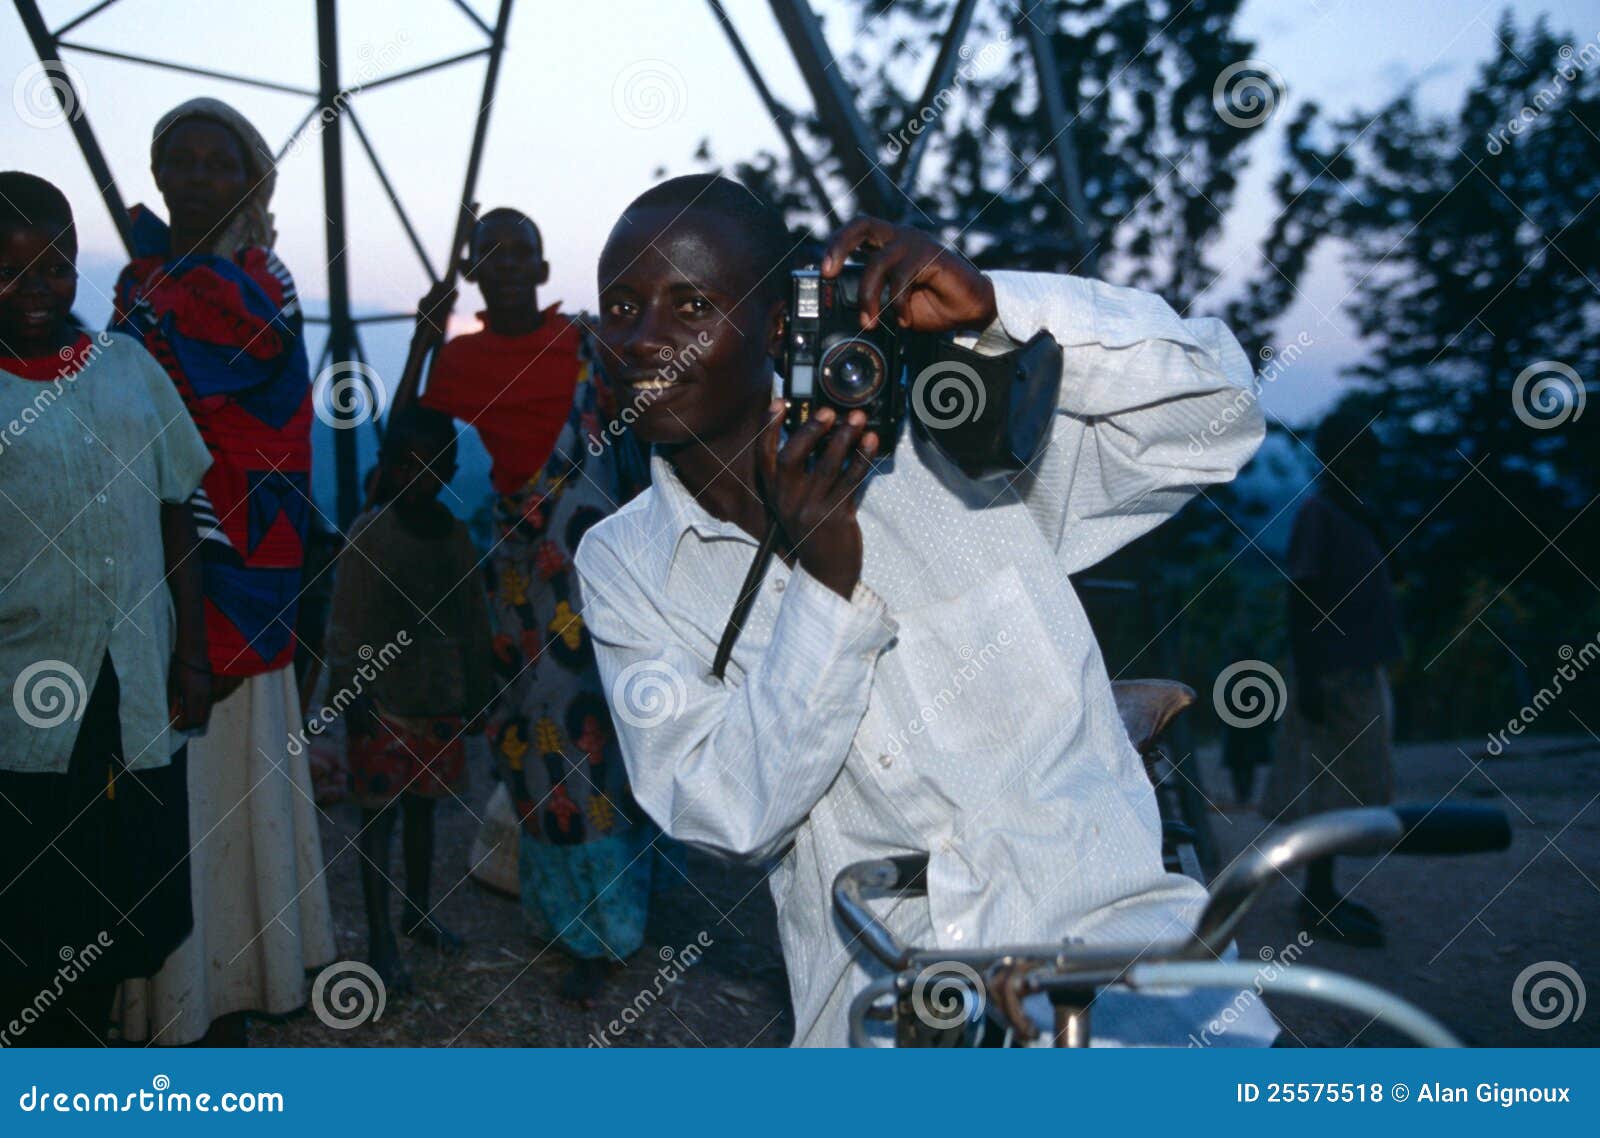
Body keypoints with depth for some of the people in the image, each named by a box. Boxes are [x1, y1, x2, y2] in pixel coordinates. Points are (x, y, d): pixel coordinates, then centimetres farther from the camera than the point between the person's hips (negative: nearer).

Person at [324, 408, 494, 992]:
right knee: (380, 813, 0)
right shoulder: (369, 533, -8)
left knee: (423, 807, 16)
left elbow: (474, 621, 12)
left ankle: (418, 913, 31)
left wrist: (477, 695, 12)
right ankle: (381, 938, 6)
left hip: (441, 700, 5)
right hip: (384, 700, -5)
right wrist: (350, 695, -12)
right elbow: (346, 622, -8)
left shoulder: (456, 536, 6)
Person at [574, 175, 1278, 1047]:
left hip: (1114, 945, -2)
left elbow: (1212, 410, -4)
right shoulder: (623, 566, 4)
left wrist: (994, 305, -17)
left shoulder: (948, 439, 0)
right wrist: (823, 587, -18)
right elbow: (728, 818, -5)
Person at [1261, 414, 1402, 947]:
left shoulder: (1354, 516, 18)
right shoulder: (1317, 514, -11)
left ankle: (1322, 893, 19)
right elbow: (1300, 600, -17)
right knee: (1332, 785, -6)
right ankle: (1318, 902, 0)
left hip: (1361, 671, 9)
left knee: (1342, 787, 12)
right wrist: (1307, 678, -22)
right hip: (1333, 675, -9)